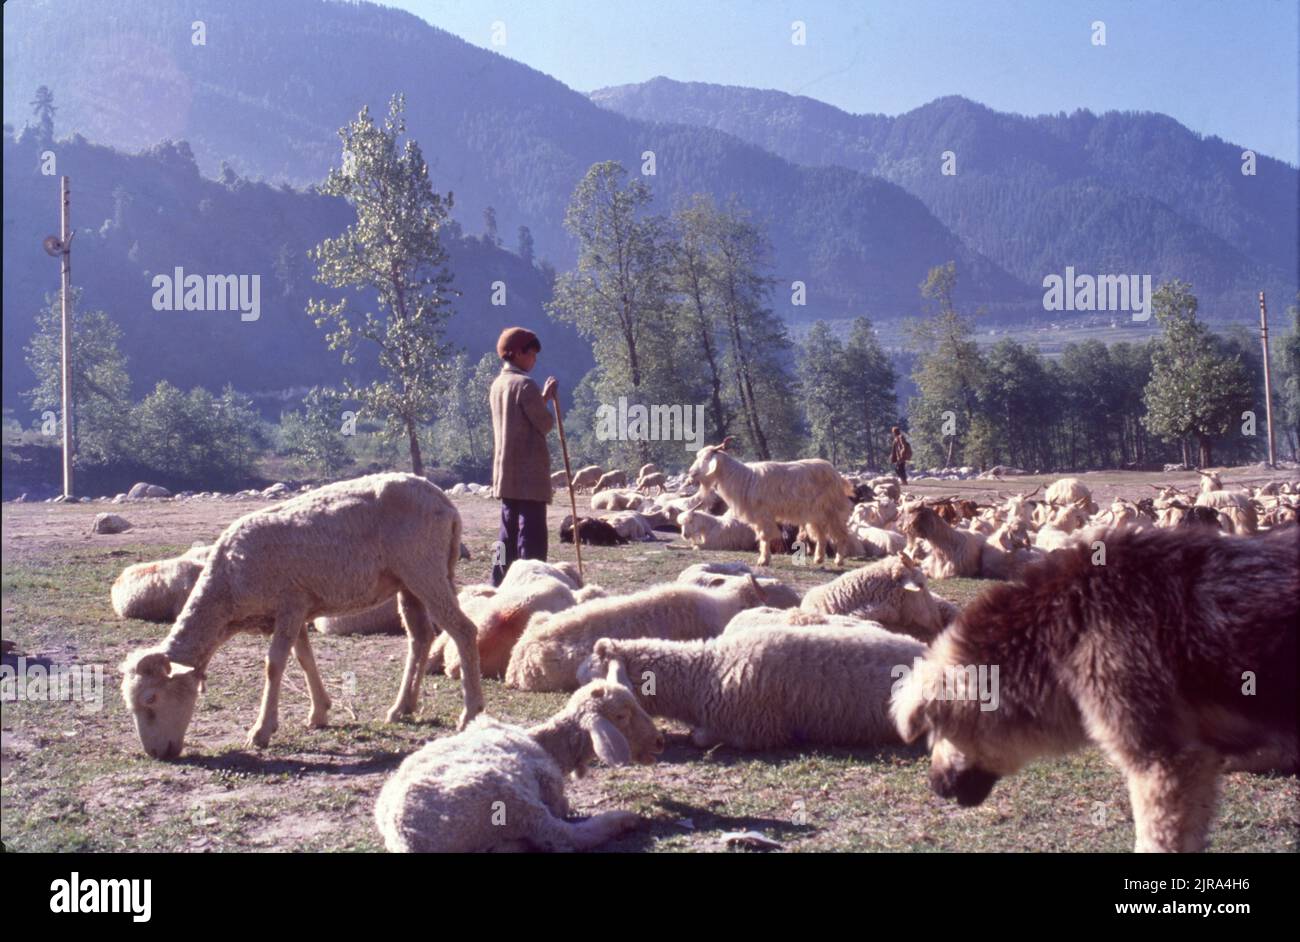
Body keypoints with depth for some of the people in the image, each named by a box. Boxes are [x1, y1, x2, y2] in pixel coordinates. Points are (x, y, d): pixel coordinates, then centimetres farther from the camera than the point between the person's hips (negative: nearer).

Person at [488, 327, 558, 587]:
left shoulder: (497, 385, 13)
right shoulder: (525, 384, -13)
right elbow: (545, 424, -10)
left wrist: (543, 397, 15)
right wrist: (547, 401, 8)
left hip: (505, 473, 8)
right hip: (529, 473, -8)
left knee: (508, 532, 13)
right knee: (532, 535, -6)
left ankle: (499, 584, 15)